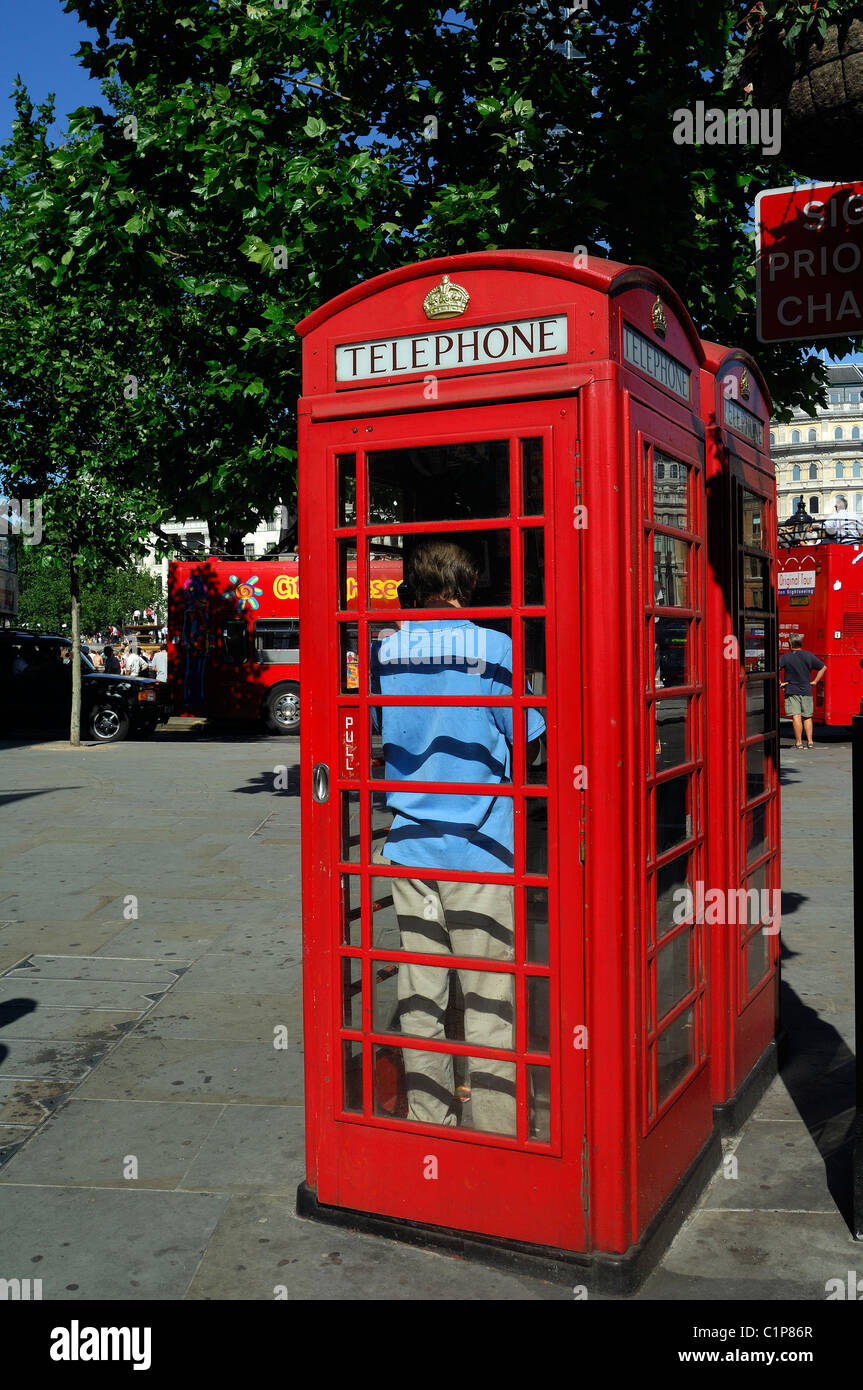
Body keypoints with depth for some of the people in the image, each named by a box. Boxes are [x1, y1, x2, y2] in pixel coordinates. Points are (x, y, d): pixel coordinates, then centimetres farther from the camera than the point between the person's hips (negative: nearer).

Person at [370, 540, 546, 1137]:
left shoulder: (384, 651, 3)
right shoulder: (494, 648, -6)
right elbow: (526, 743, -2)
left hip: (410, 844, 4)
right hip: (480, 844, -3)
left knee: (421, 994, 10)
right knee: (489, 997, 2)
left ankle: (429, 1125, 20)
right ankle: (496, 1135, 6)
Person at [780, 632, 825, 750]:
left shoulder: (785, 657, -5)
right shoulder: (809, 656, 4)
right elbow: (823, 667, 9)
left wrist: (780, 683, -7)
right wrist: (815, 681, 11)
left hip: (791, 691, -3)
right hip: (806, 691, 3)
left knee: (796, 717, -6)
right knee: (807, 717, 12)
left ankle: (798, 742, -7)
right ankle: (810, 742, 9)